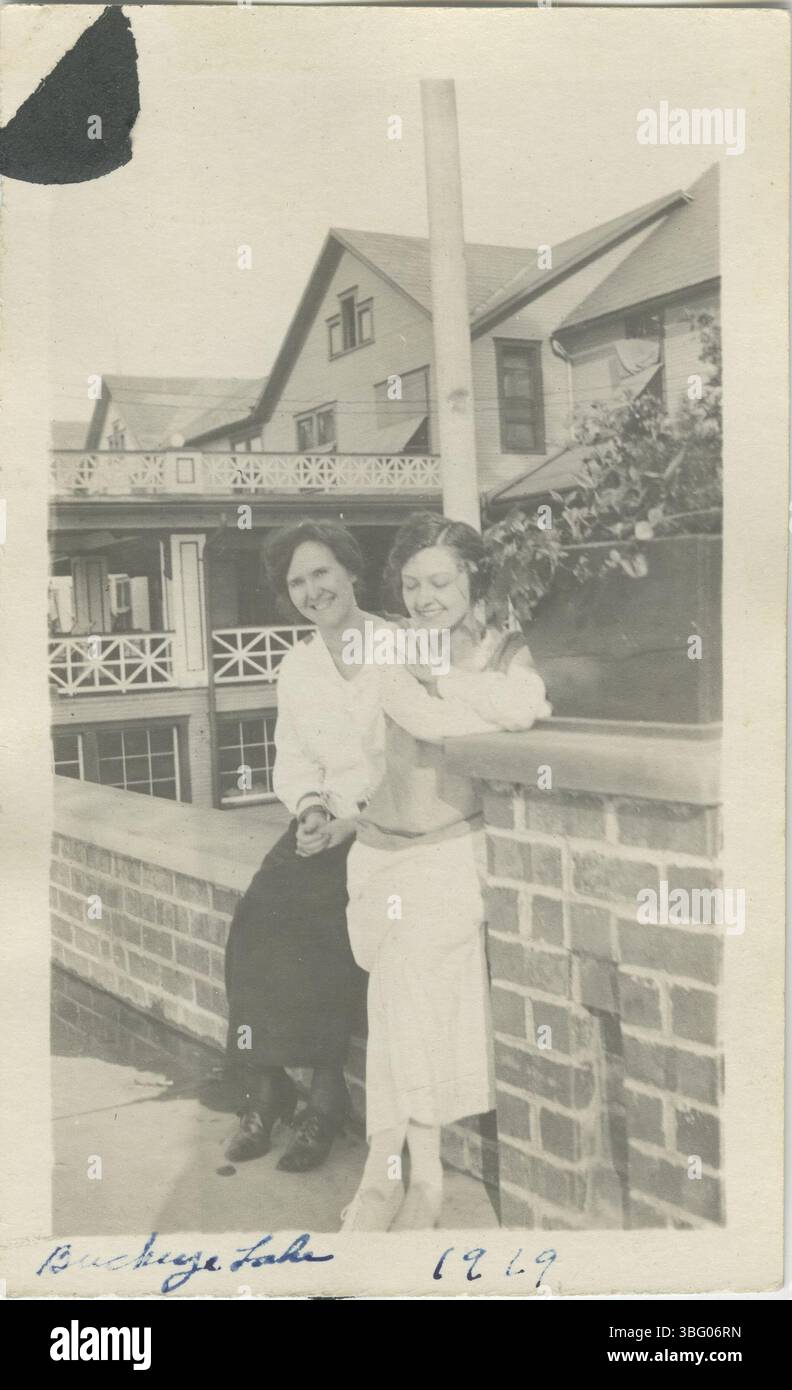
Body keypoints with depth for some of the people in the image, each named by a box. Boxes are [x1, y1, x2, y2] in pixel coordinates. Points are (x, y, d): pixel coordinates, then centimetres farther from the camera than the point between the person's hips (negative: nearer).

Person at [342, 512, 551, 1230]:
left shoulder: (507, 648, 6)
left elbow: (527, 703, -18)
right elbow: (422, 719, -12)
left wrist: (447, 679, -9)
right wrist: (488, 694, -4)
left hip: (458, 843, -2)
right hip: (389, 845, 2)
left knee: (409, 955, -23)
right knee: (407, 962, -19)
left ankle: (385, 1170, -9)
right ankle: (423, 1176, -7)